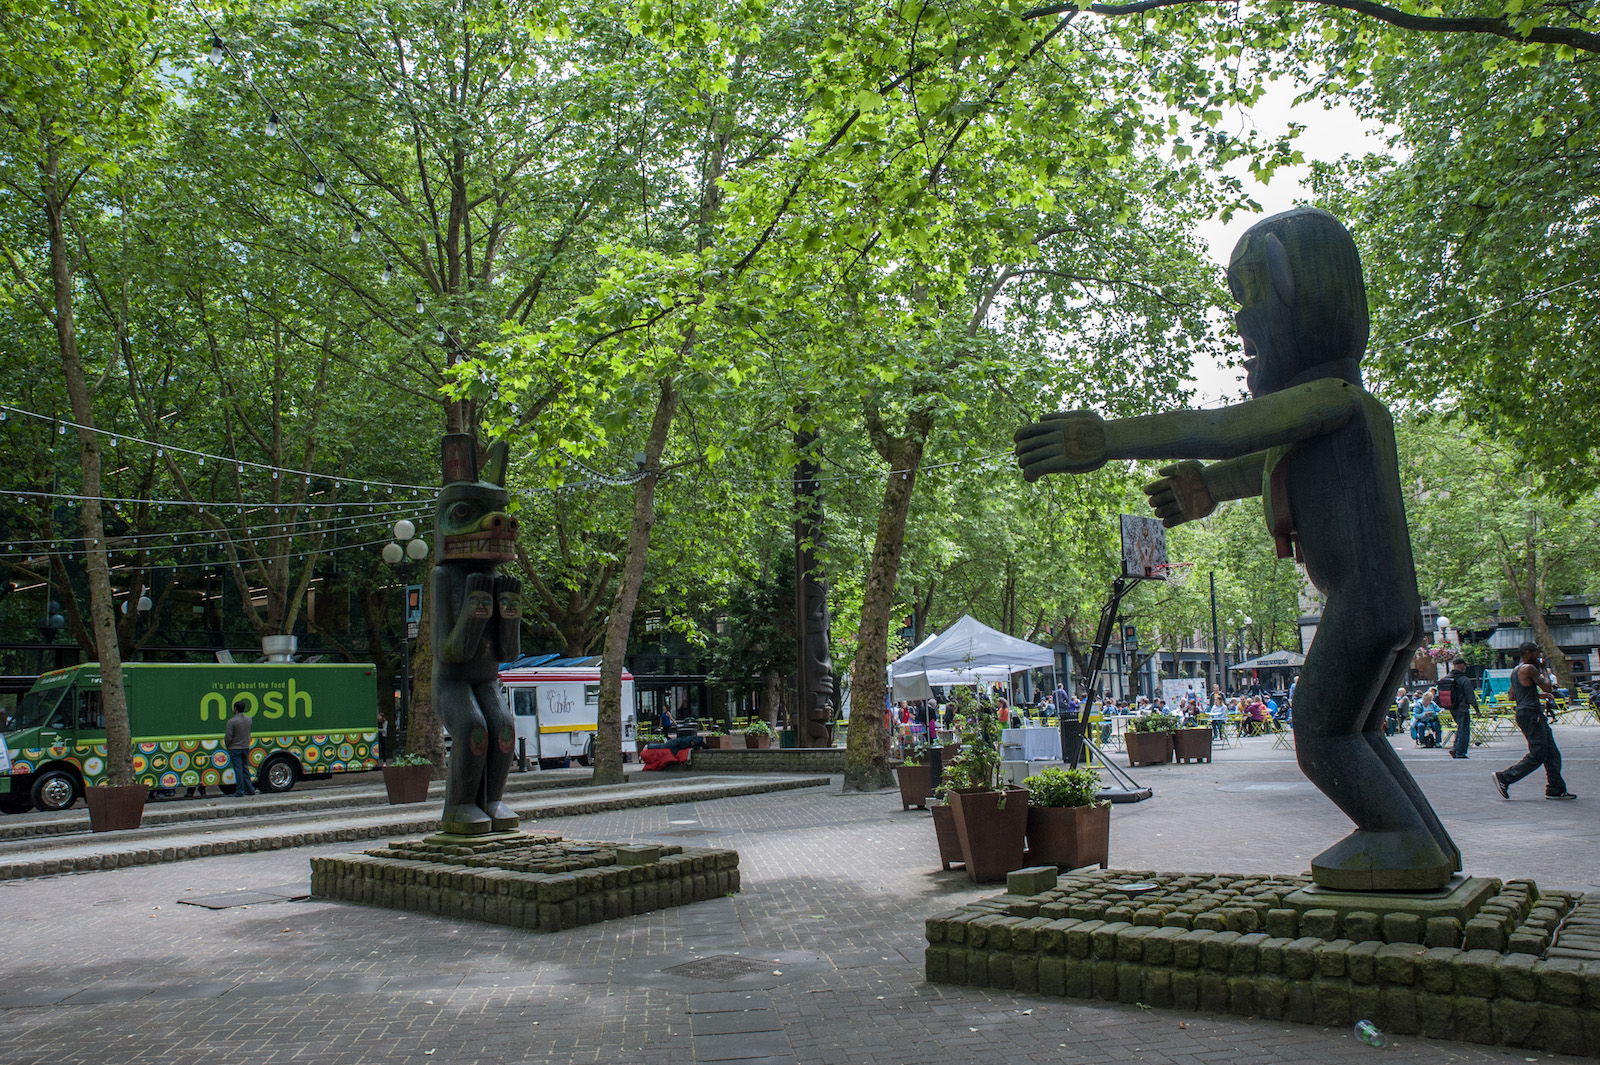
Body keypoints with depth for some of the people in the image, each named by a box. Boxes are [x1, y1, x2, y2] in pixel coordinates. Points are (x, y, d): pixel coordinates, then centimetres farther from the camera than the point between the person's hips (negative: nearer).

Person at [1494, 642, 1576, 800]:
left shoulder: (1515, 670, 18)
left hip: (1524, 714, 10)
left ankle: (1555, 789, 12)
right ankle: (1504, 778, -7)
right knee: (1536, 756, -9)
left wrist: (1540, 694, 26)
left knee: (1552, 754, 11)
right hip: (1530, 714, -10)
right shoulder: (1529, 668, -12)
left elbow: (1512, 697, 23)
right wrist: (1543, 669, 2)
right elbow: (1547, 687, -13)